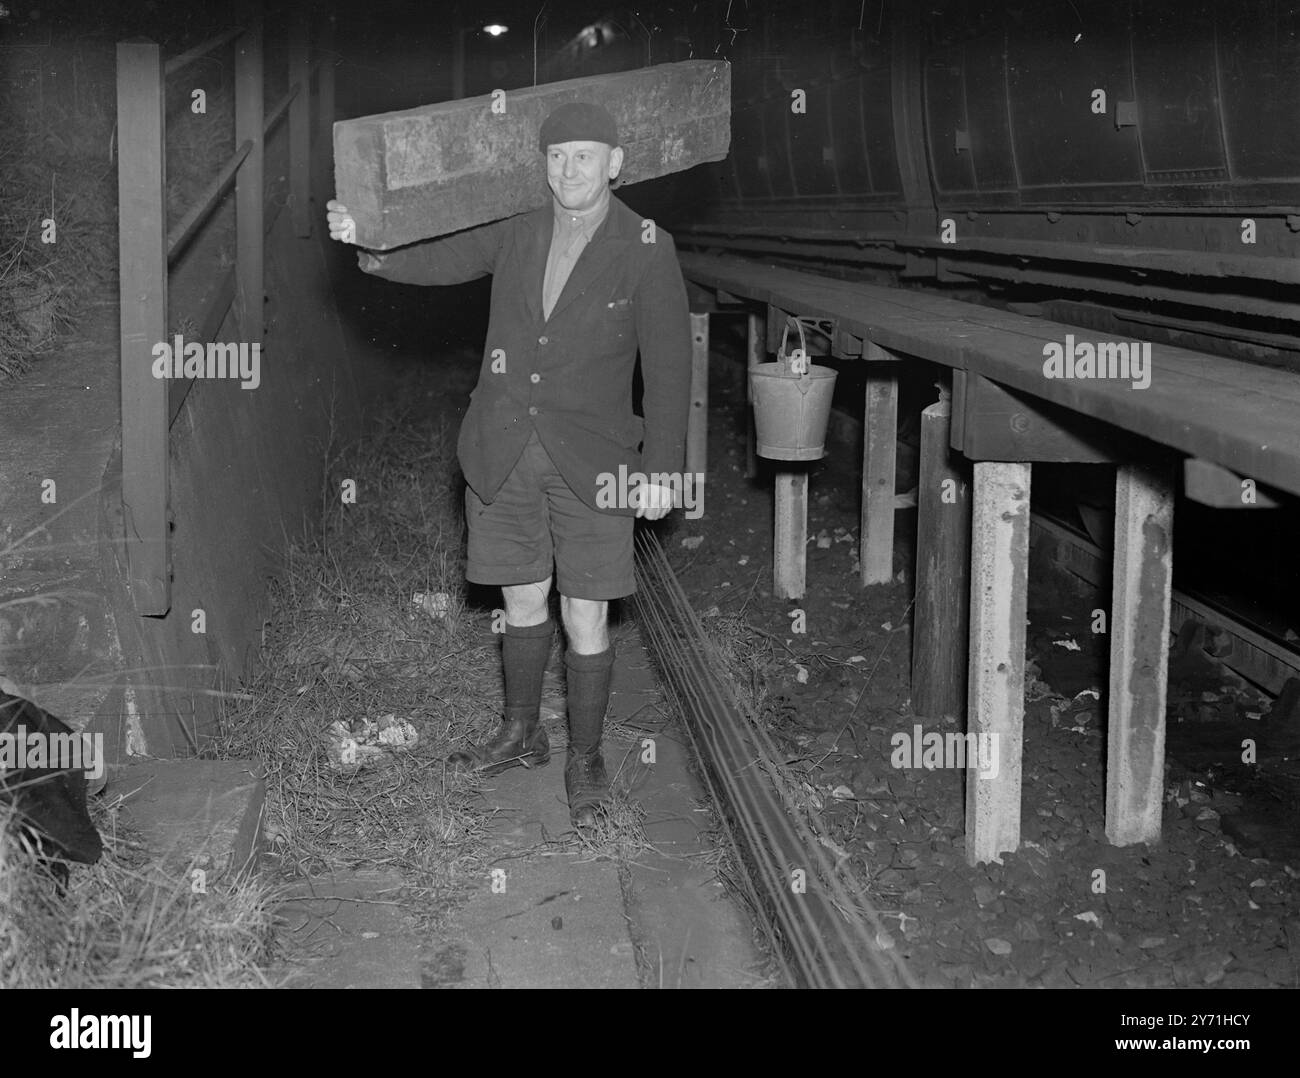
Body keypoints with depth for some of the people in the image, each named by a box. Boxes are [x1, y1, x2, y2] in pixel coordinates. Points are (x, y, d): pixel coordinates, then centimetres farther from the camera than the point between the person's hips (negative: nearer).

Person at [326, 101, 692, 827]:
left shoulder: (646, 250, -6)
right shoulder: (515, 232, 3)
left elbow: (668, 364, -4)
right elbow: (439, 259, -1)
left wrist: (663, 467, -7)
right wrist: (367, 244, -21)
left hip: (588, 460, -3)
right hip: (504, 453, 3)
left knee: (586, 616, 0)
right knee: (524, 600, 15)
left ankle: (586, 760, 17)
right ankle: (522, 736, 33)